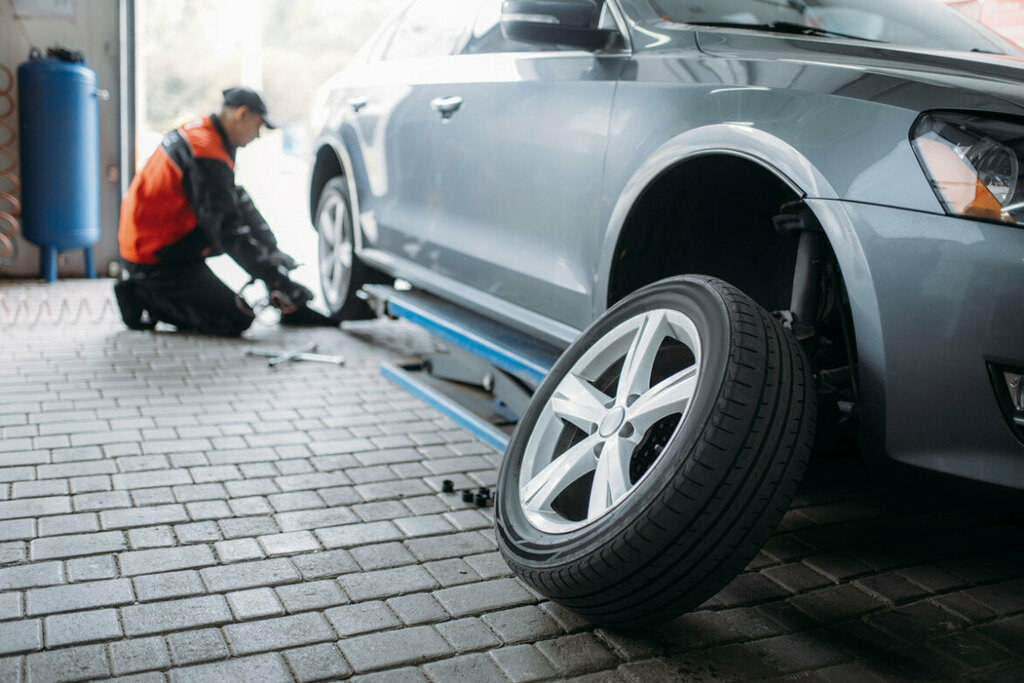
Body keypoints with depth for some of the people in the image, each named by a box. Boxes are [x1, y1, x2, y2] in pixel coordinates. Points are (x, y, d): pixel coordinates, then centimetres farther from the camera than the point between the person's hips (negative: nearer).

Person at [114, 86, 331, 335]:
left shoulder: (197, 133, 9)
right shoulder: (206, 154, -23)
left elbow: (237, 200, 15)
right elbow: (228, 232, -26)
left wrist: (271, 250, 11)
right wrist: (276, 279, -25)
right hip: (156, 261, -10)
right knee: (236, 321, -13)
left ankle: (291, 307, 7)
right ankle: (145, 297, -5)